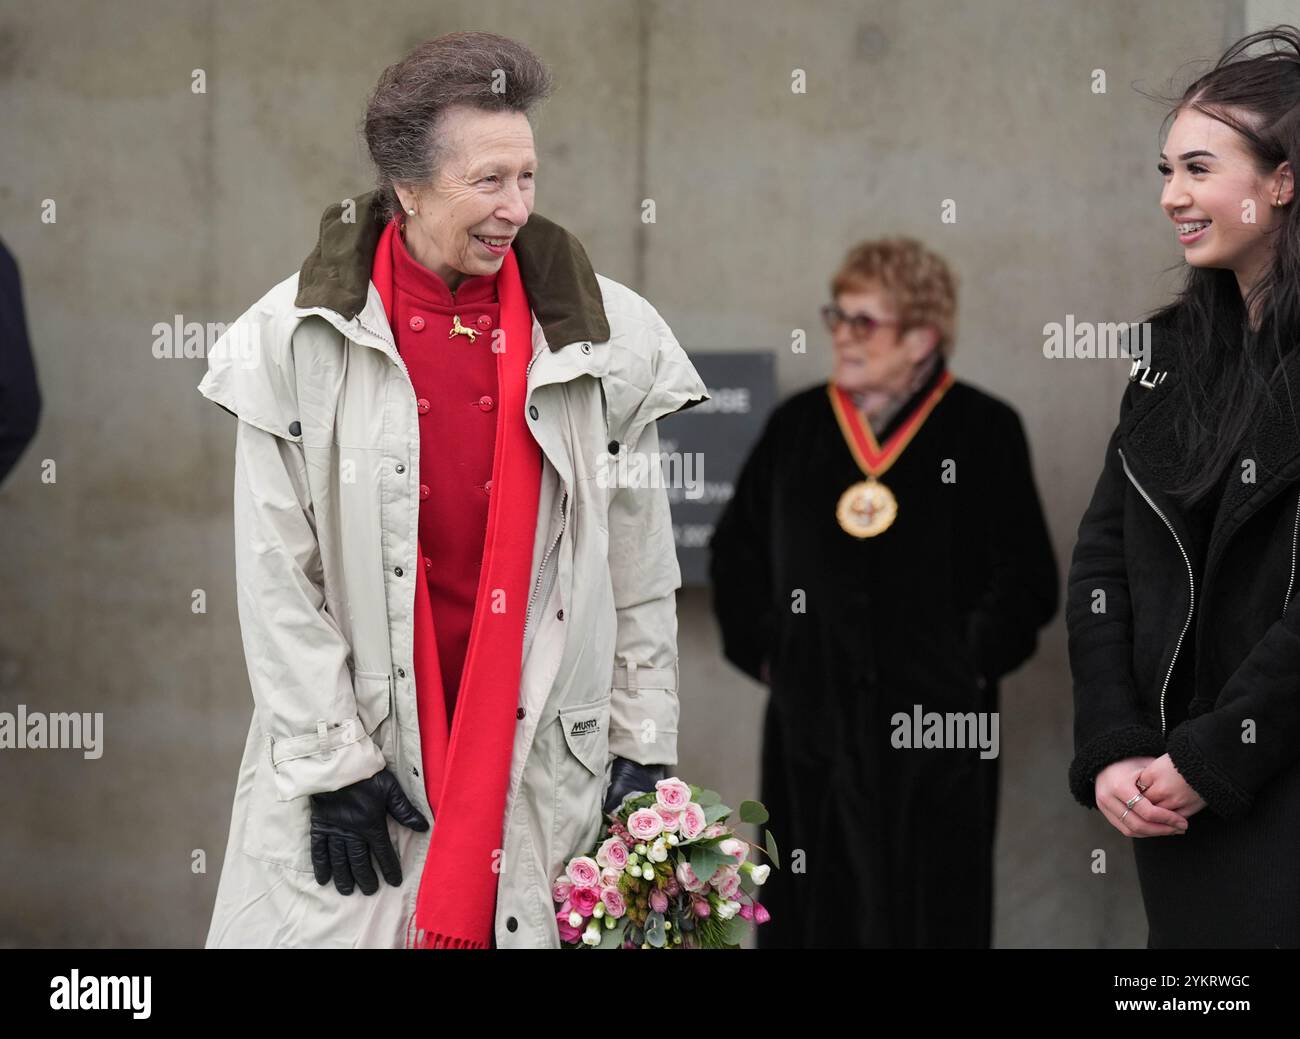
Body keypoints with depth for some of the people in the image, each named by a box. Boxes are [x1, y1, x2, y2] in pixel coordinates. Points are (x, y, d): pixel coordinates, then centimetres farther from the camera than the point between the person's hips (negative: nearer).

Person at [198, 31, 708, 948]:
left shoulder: (605, 336, 2)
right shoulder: (301, 337, -3)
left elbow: (640, 562, 6)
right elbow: (277, 574, -4)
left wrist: (645, 745, 3)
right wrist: (331, 760, -7)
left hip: (543, 741, 1)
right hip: (361, 730, -1)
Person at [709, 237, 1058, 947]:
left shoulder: (985, 430, -1)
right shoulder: (798, 426, 8)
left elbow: (1027, 580, 0)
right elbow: (735, 551, 17)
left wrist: (971, 663, -4)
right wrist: (760, 648, 9)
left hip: (935, 729, -3)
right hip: (812, 723, 3)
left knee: (928, 916, 0)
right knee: (812, 916, 4)